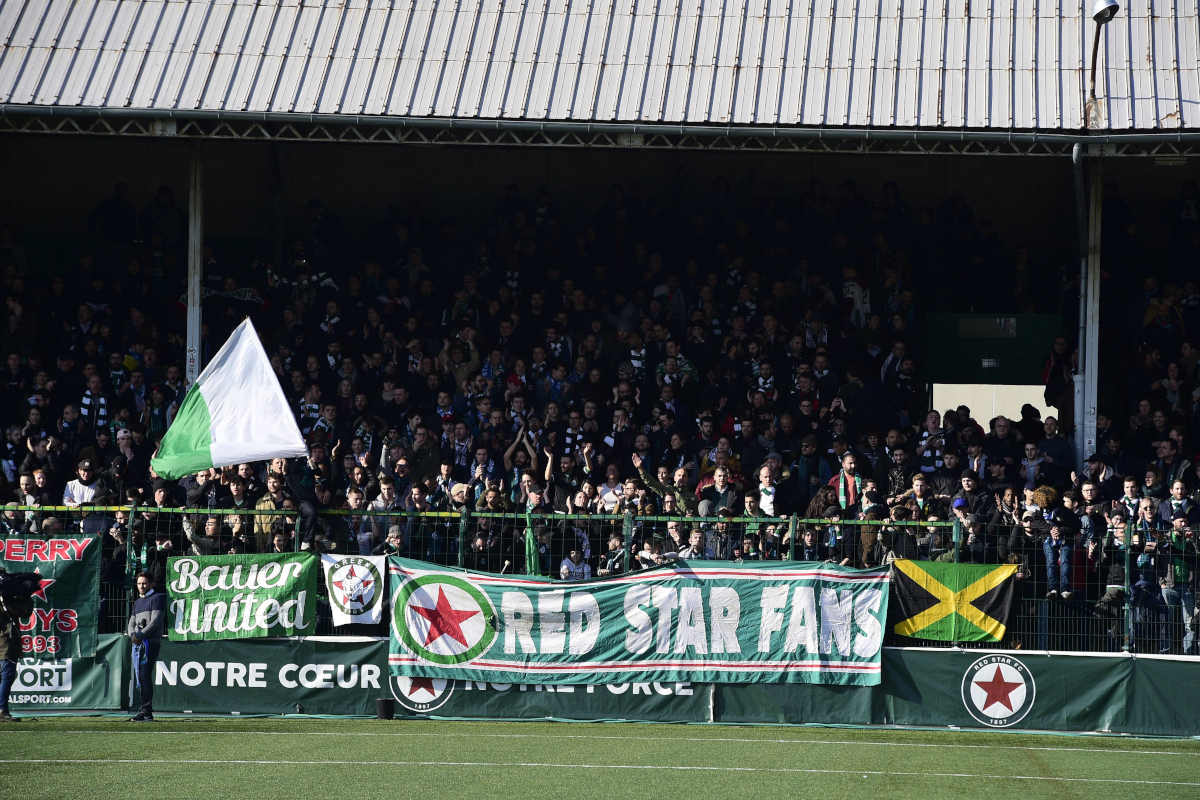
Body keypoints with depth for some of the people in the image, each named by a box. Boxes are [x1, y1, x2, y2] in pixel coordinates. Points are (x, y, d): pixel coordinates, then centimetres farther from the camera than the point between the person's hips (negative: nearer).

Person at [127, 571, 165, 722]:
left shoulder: (157, 598, 0)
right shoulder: (138, 602, 25)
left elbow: (155, 621, -11)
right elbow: (131, 623, 20)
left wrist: (141, 634, -19)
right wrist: (132, 634, -2)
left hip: (150, 641, -8)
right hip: (137, 643, 8)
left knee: (145, 677, -15)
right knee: (139, 679, 5)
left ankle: (146, 712, -18)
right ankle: (145, 711, 8)